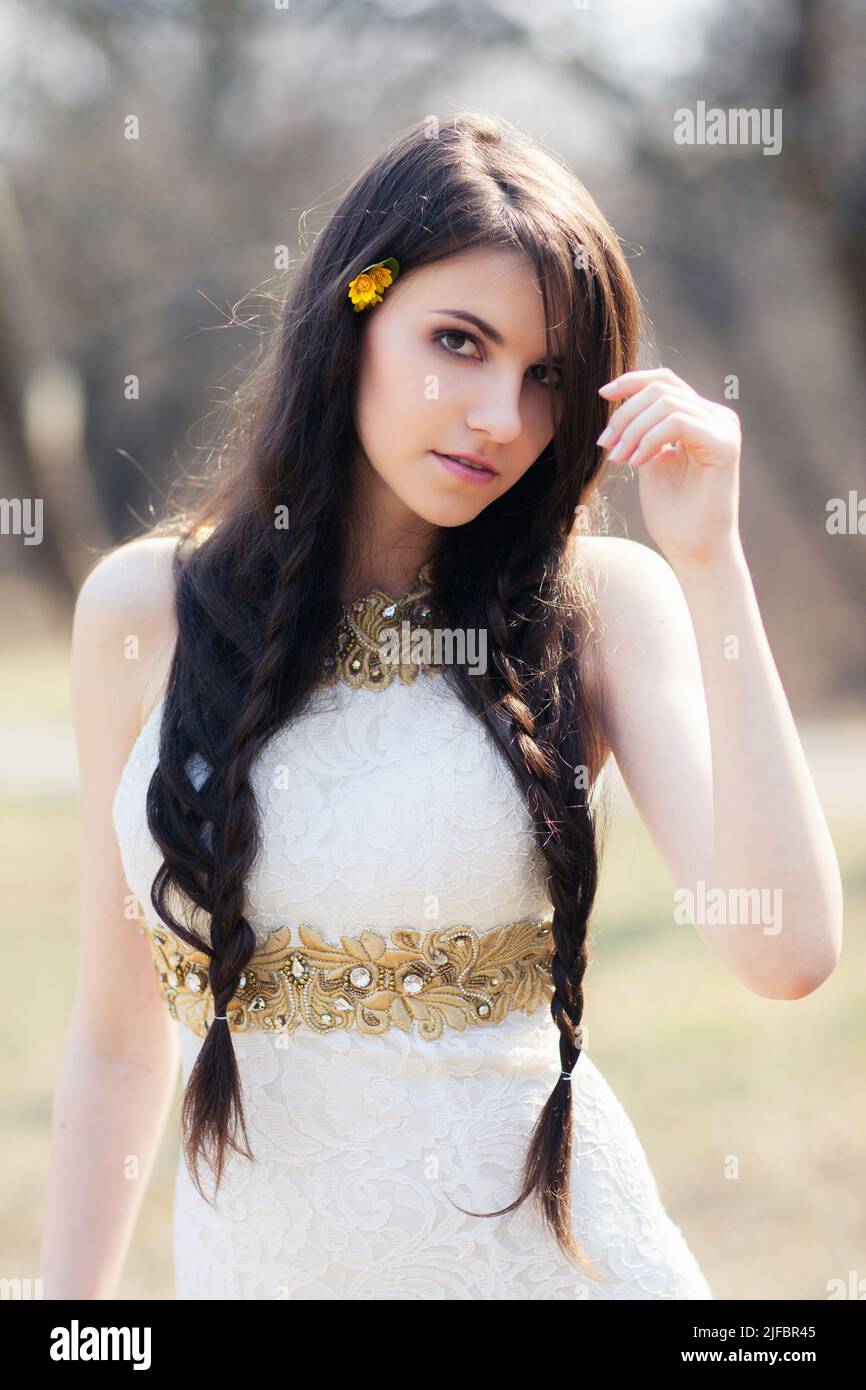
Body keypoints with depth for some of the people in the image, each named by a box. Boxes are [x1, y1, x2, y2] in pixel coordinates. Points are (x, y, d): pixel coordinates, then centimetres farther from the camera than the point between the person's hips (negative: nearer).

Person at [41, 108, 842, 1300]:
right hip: (251, 1259, 1)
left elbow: (785, 952, -20)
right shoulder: (144, 608, -2)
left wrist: (708, 555, -19)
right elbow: (118, 1037, 4)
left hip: (554, 1253, -1)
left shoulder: (604, 604, -6)